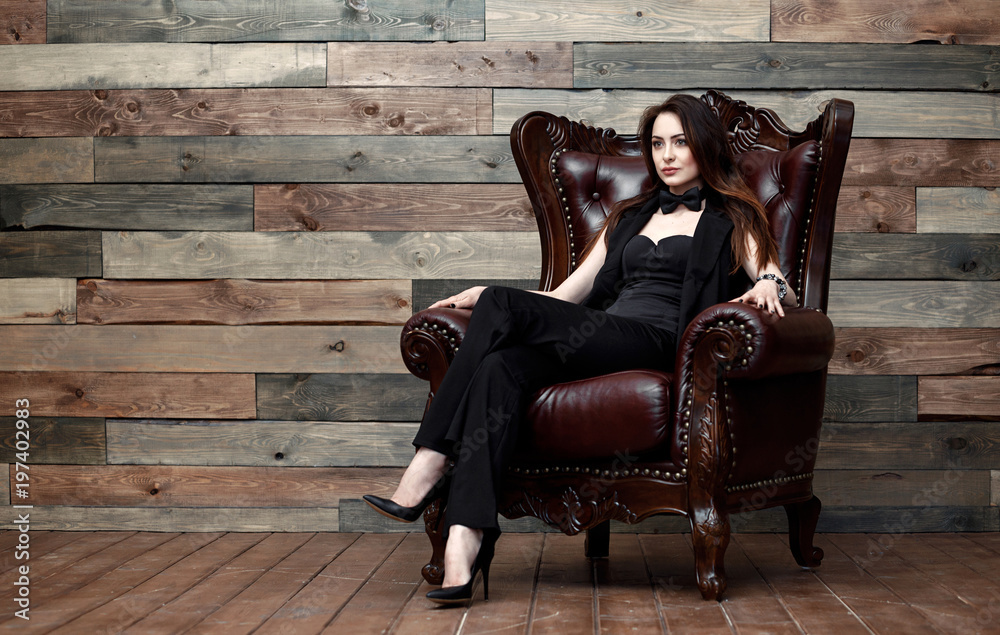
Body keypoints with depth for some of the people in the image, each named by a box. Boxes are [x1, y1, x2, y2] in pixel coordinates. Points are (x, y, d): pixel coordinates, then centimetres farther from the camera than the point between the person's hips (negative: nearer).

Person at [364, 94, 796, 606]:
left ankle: (425, 474, -31)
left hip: (658, 341, -5)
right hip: (595, 337, 5)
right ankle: (462, 552, -44)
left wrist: (767, 287, -22)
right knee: (500, 367, -32)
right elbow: (568, 294, 26)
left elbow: (780, 286, 4)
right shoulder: (630, 216, 33)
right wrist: (485, 300, 12)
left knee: (502, 305, -27)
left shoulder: (731, 218, 19)